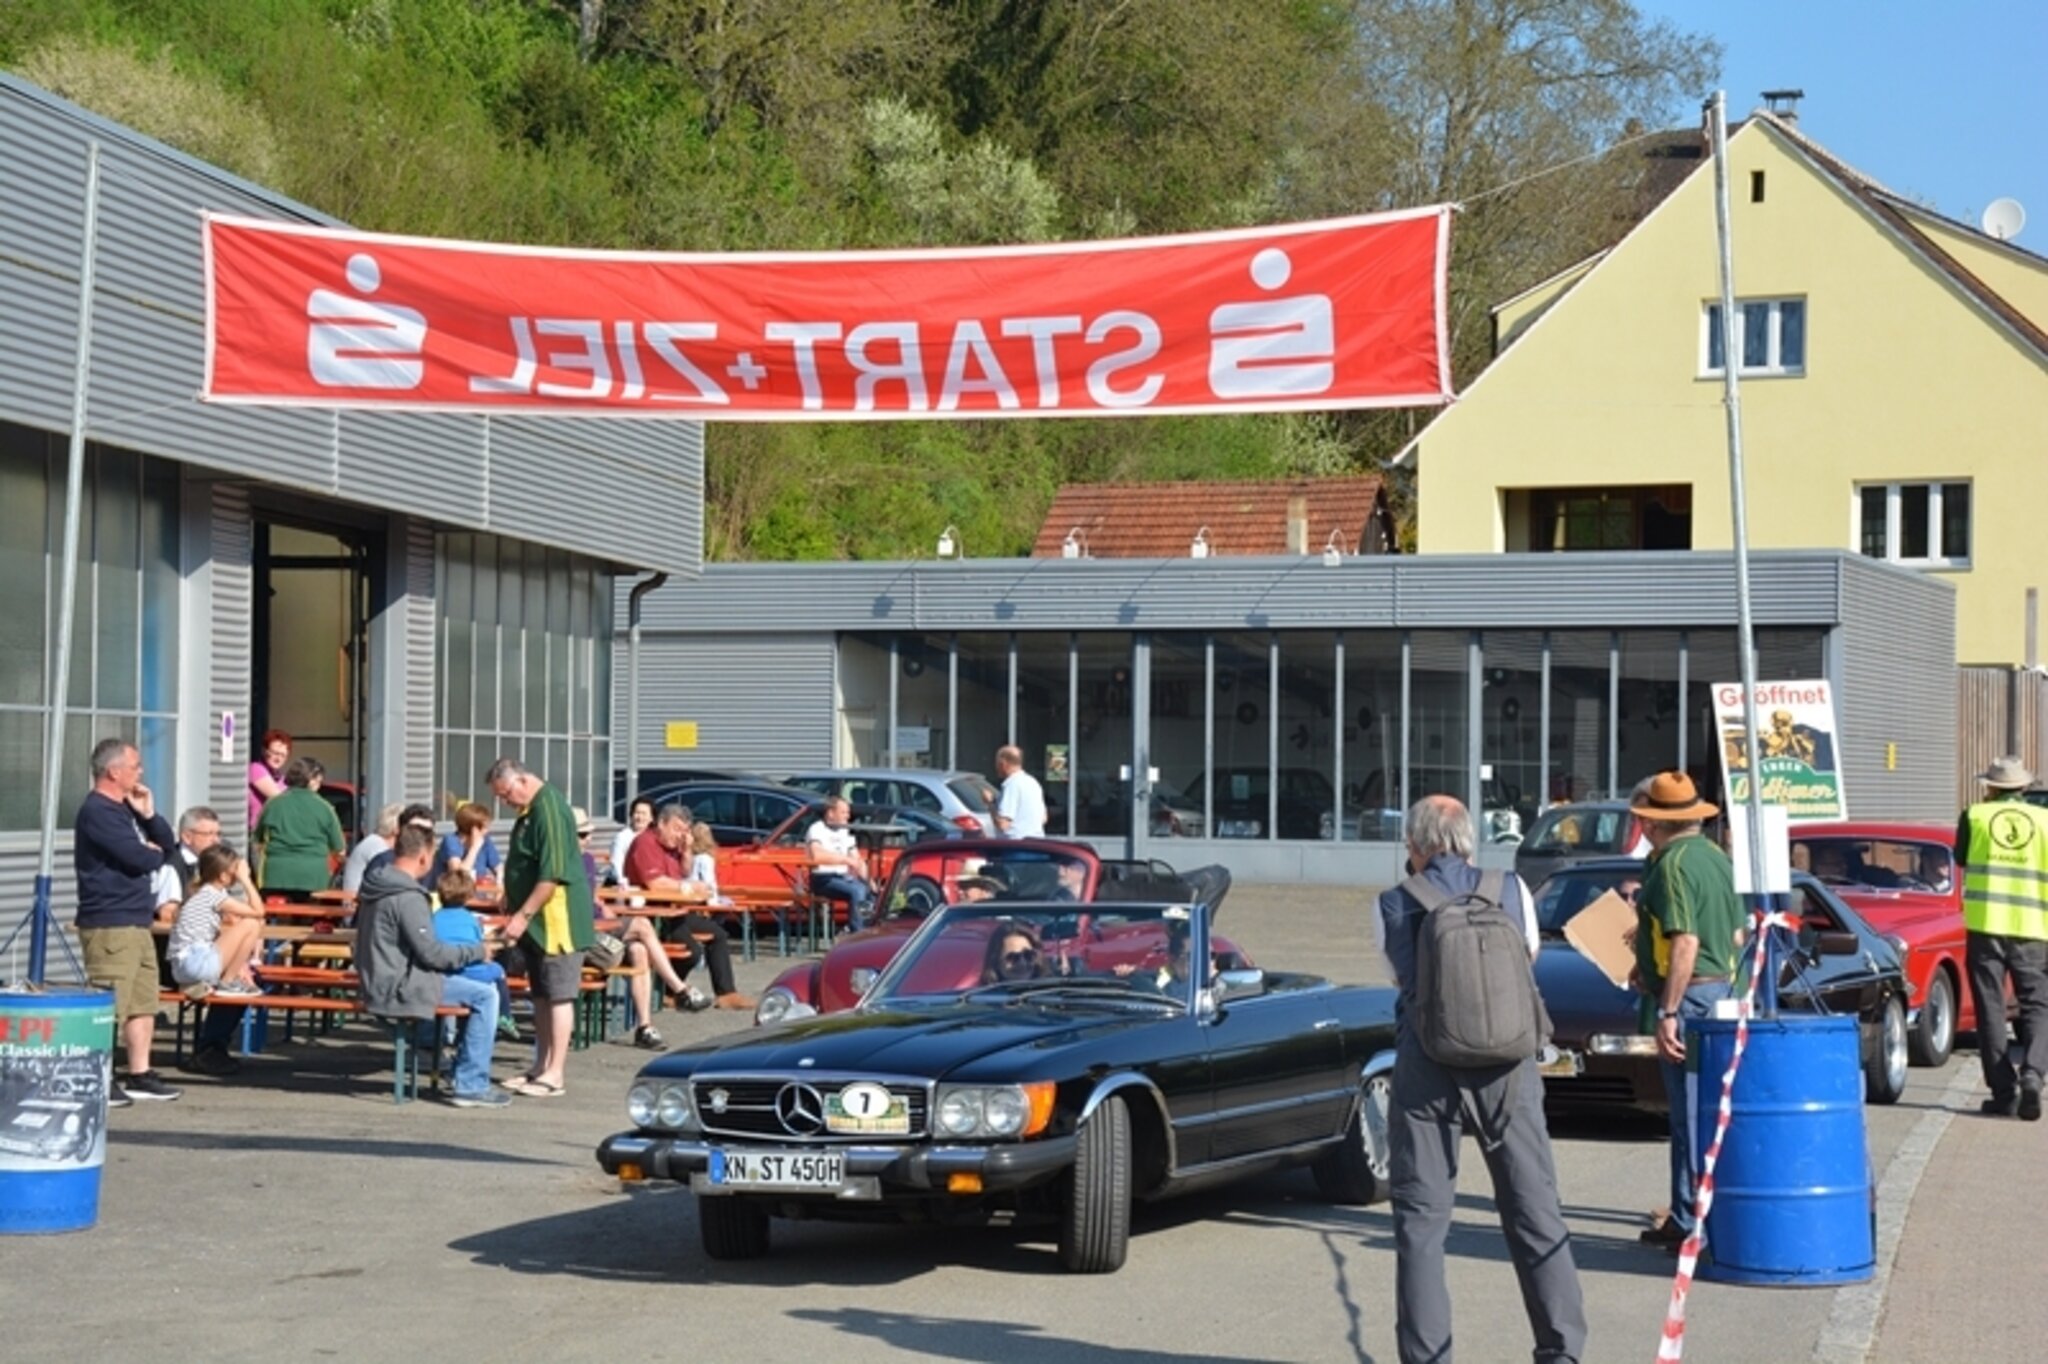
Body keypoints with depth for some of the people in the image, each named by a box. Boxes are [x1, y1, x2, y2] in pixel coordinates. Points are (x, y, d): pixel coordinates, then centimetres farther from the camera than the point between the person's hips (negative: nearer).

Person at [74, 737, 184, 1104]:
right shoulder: (97, 811, -13)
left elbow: (168, 845, 16)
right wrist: (155, 853, 2)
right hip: (110, 925, -10)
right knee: (109, 1006, -11)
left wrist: (148, 815, 0)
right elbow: (138, 859, -21)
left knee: (144, 1002, 13)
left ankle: (140, 1075, 20)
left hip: (137, 922, 10)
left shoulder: (125, 809, 18)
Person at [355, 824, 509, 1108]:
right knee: (485, 996, -10)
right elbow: (431, 953, -21)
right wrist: (477, 951, -8)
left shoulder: (373, 885, 9)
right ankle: (472, 1086, -9)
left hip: (377, 982, 10)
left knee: (474, 990, 22)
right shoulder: (407, 897, -21)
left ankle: (464, 1067, 25)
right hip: (400, 988, -10)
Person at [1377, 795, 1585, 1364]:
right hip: (1506, 1062, 1)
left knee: (1421, 1215, 4)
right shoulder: (1513, 891, 5)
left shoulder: (1396, 904, 1)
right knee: (1534, 1208, 9)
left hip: (1426, 1066, -1)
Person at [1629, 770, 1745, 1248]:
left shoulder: (1674, 865, -16)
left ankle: (1690, 1224, -2)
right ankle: (1687, 1217, 23)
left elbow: (1685, 942, -23)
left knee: (1689, 1114, -6)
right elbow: (1736, 936, 19)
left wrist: (1668, 1012, -22)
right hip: (1721, 989, 10)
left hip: (1687, 995, -10)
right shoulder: (1716, 856, 13)